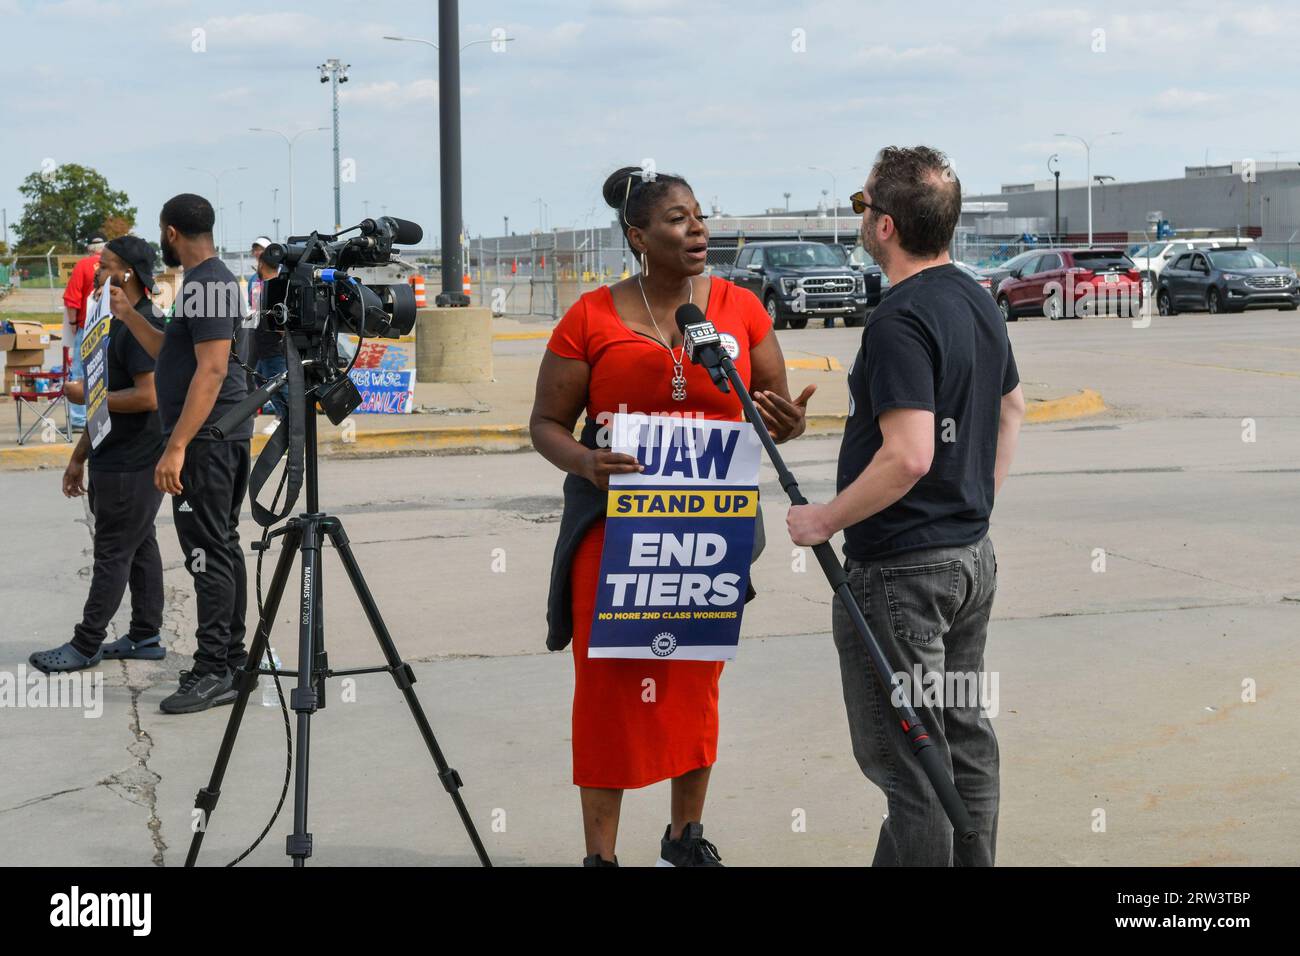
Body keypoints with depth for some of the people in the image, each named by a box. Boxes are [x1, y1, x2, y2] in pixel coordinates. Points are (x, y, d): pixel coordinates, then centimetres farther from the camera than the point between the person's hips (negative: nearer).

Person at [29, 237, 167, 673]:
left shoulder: (144, 327, -17)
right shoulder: (118, 325, 15)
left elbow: (148, 396, -25)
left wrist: (87, 395, -15)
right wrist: (79, 457, 20)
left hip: (132, 466, -10)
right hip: (116, 461, 10)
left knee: (113, 553, -4)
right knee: (140, 547, 13)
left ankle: (86, 645, 1)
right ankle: (145, 637, 19)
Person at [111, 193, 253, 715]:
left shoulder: (205, 286, -16)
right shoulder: (213, 281, 17)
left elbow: (212, 370, -23)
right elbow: (174, 357, 26)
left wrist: (176, 447, -25)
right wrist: (129, 316, 22)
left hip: (206, 440, -11)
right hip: (226, 437, 11)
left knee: (209, 552, -10)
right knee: (222, 548, 13)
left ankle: (214, 672, -8)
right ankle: (231, 658, 19)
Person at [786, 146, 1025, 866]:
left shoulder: (900, 322, -21)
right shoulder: (980, 302, 9)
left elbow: (908, 456, -28)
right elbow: (1012, 407, 22)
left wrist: (824, 521, -17)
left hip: (901, 570, -10)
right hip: (972, 555, 10)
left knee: (904, 758, -2)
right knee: (964, 739, 18)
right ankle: (975, 860, 28)